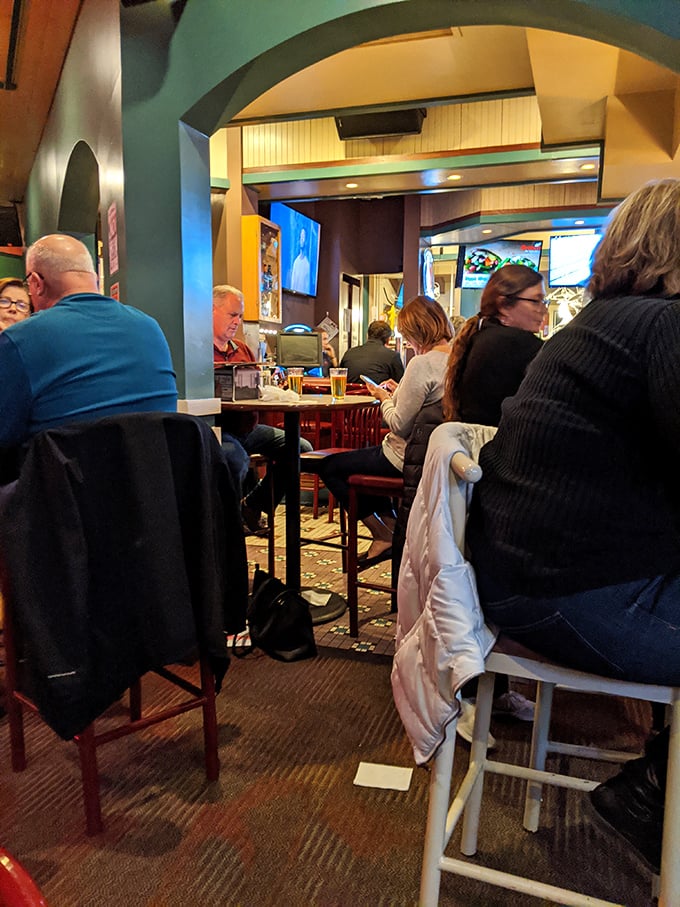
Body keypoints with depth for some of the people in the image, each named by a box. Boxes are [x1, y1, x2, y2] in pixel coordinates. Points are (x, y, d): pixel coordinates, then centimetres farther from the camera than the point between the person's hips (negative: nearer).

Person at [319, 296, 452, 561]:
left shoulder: (422, 364, -25)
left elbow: (400, 425, -23)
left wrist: (384, 399, -6)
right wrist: (399, 393, 10)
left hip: (406, 459, -9)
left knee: (330, 467, 8)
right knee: (363, 455, 32)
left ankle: (382, 535, 13)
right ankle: (393, 526, 24)